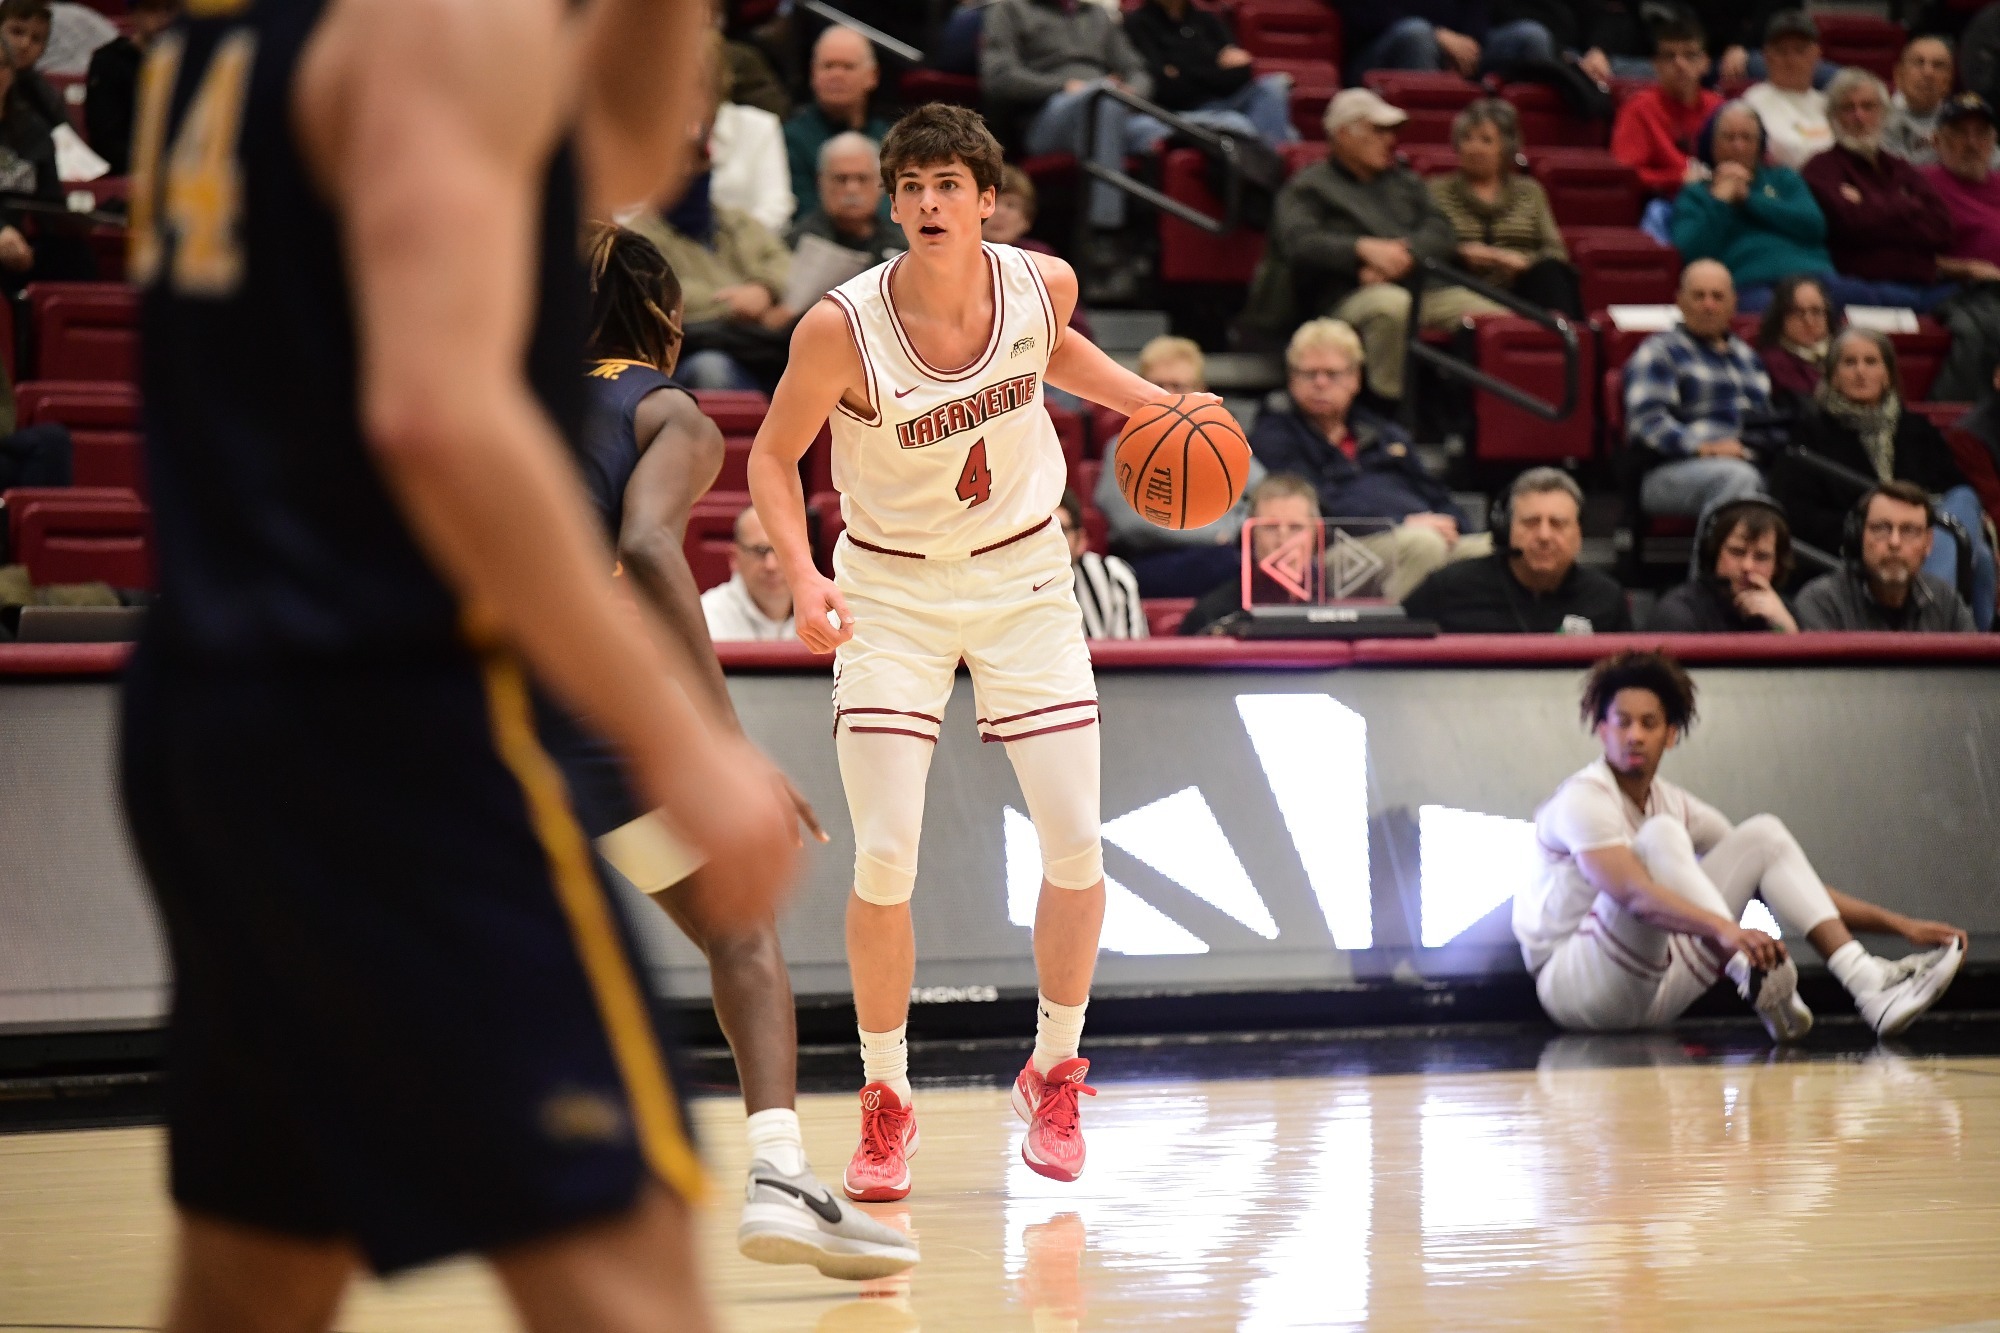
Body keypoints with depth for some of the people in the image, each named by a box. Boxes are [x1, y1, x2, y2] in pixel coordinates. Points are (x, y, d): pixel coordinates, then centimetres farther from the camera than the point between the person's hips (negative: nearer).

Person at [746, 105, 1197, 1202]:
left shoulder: (1043, 282, -12)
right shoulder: (842, 327, -22)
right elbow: (773, 457, -8)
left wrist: (1152, 402, 3)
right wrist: (803, 575, -22)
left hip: (1022, 578, 2)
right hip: (891, 593, -2)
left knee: (1075, 844, -5)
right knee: (885, 858, -11)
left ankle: (1054, 1071, 18)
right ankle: (885, 1101, 9)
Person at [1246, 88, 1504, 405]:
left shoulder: (1407, 182, 30)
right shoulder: (1308, 187, 14)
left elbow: (1443, 235, 14)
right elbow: (1298, 243, -5)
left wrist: (1405, 254, -8)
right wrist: (1364, 248, -19)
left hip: (1426, 286, 5)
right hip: (1352, 295, -5)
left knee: (1500, 319, -21)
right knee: (1392, 306, -42)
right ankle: (1392, 404, -36)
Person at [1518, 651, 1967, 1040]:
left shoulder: (1674, 805, 9)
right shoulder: (1583, 800, -14)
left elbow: (1774, 867, 12)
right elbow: (1631, 893, -33)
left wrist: (1899, 925, 4)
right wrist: (1725, 930, -50)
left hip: (1655, 989, 8)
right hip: (1572, 985, -8)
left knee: (1763, 834, 1)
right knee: (1660, 835, -27)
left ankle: (1867, 984, -16)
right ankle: (1756, 983, -44)